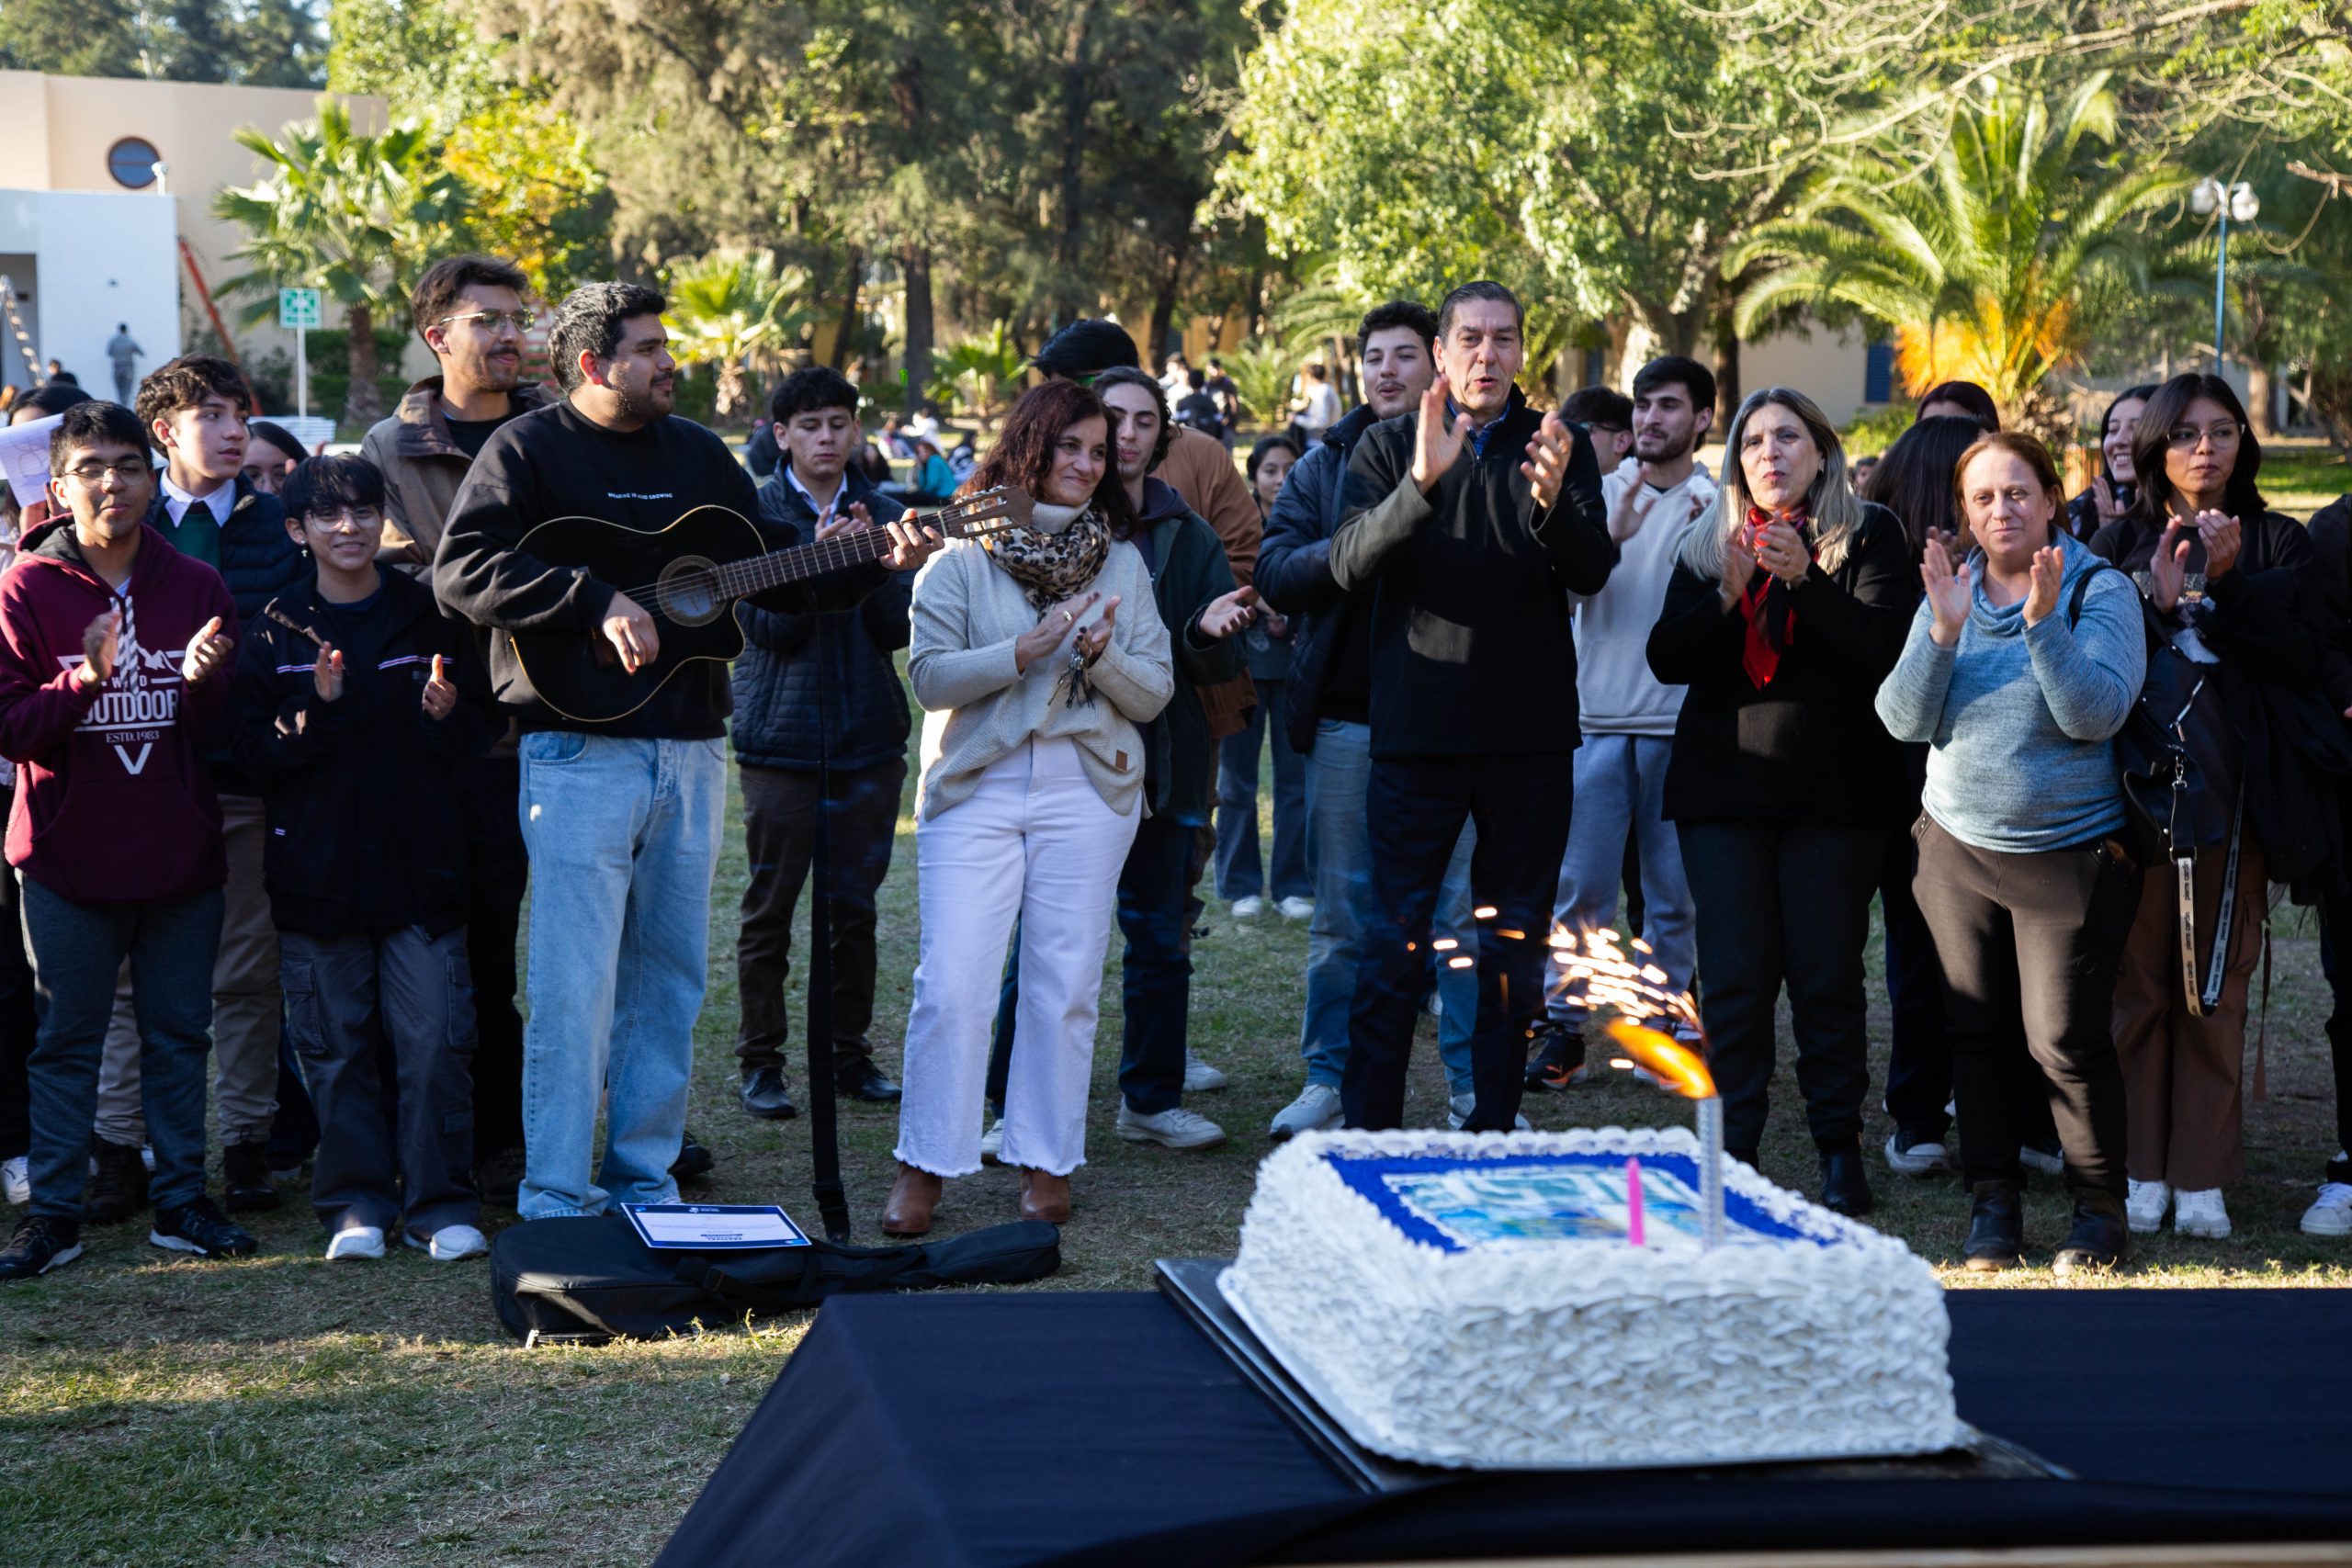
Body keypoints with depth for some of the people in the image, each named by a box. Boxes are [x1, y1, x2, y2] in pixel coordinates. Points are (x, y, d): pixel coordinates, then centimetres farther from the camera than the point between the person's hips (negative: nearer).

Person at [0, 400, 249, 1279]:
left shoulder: (195, 586, 4)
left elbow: (229, 727, 4)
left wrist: (203, 682, -17)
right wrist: (87, 679, -24)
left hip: (181, 854, 3)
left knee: (179, 1035, 9)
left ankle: (180, 1202, 18)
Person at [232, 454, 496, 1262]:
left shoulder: (430, 619, 6)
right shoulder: (275, 635, 5)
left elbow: (489, 728, 10)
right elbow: (255, 755, -1)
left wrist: (448, 715, -12)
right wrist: (316, 708, -17)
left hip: (421, 866, 0)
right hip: (317, 874, 0)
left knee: (434, 1040, -4)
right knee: (336, 1046, 5)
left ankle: (441, 1203, 5)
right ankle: (356, 1203, 15)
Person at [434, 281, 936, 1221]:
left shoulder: (698, 454, 16)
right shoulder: (530, 449, -3)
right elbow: (461, 572, -16)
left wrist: (874, 564, 8)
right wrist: (600, 604, -23)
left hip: (690, 752, 6)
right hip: (580, 750, -6)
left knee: (671, 977, 11)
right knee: (575, 983, -6)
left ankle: (646, 1184, 20)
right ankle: (557, 1203, 1)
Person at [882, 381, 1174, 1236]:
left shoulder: (1122, 561, 12)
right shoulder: (962, 555, 4)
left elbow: (1155, 692, 8)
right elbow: (930, 676, -5)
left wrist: (1104, 656, -12)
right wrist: (1023, 651, -17)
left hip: (1087, 789, 2)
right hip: (976, 788, -2)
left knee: (1065, 985, 3)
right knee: (951, 983, -7)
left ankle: (1047, 1163, 14)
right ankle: (926, 1164, 3)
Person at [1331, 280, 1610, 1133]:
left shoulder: (1559, 447, 7)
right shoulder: (1388, 449, 5)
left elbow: (1593, 572, -6)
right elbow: (1350, 566, -10)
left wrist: (1551, 501, -27)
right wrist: (1421, 482, -26)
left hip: (1529, 735, 2)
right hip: (1417, 729, -2)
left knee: (1516, 949, 8)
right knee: (1394, 943, -3)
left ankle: (1493, 1129, 18)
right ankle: (1369, 1133, 4)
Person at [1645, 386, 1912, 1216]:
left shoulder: (1869, 535, 2)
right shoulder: (1709, 542, 11)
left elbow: (1888, 645, -12)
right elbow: (1666, 658, 2)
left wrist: (1805, 579, -22)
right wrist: (1724, 595, -15)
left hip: (1832, 790, -2)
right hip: (1723, 785, 2)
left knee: (1827, 975, -1)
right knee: (1734, 975, 0)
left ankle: (1839, 1147, 9)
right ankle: (1732, 1149, 7)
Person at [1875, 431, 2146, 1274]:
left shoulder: (2101, 592, -6)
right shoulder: (1948, 593, 6)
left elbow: (2096, 713, -19)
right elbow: (1904, 720, -2)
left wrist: (2043, 620, -28)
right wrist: (1943, 630, -16)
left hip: (2070, 852, -4)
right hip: (1958, 848, 4)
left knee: (2063, 1038, -8)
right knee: (1979, 1032, 8)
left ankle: (2099, 1210, 7)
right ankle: (1992, 1205, 19)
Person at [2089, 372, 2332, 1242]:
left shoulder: (2279, 544, 9)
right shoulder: (2119, 543, 9)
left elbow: (2302, 655, -3)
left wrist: (2226, 584, -12)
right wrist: (2156, 599, -14)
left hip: (2235, 786, 0)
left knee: (2216, 987, 0)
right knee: (2139, 979, 1)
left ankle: (2201, 1177, 5)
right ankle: (2142, 1168, 9)